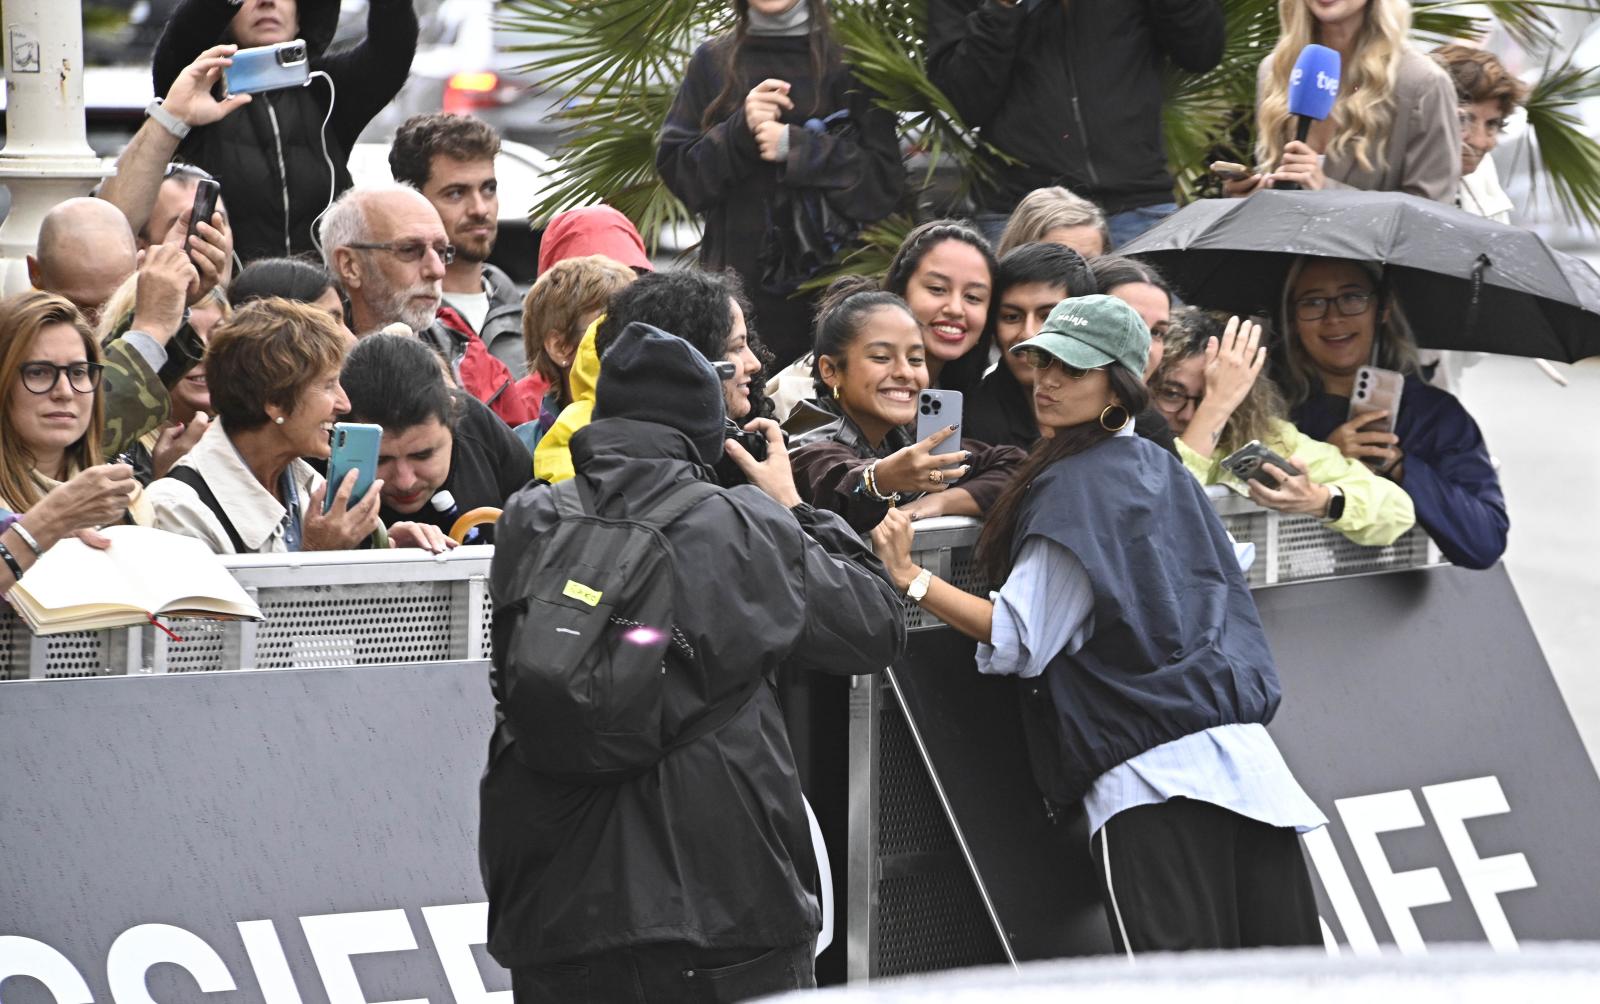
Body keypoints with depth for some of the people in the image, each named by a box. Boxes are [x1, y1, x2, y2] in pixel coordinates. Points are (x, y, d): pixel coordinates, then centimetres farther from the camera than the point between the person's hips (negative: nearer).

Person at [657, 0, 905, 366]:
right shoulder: (712, 62, 12)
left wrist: (796, 147, -13)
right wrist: (739, 131, -10)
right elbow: (675, 171, 6)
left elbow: (884, 184, -1)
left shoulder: (847, 64, 5)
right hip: (736, 277, 2)